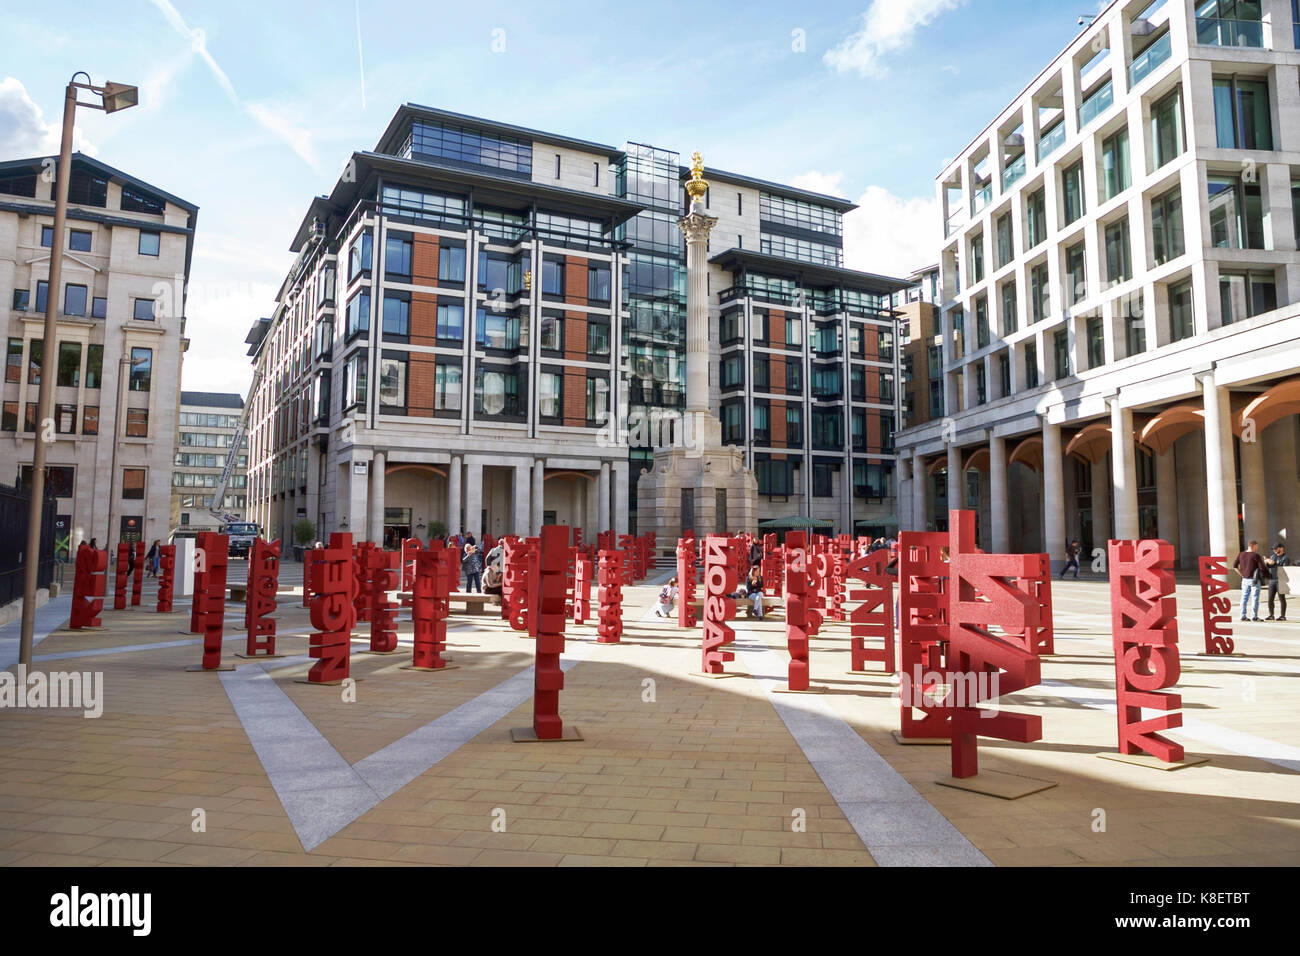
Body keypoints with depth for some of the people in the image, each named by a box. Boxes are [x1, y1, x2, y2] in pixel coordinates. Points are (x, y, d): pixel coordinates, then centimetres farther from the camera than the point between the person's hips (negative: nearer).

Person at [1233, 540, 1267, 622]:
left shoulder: (1241, 554, 4)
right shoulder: (1256, 555, -12)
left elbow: (1234, 565, 6)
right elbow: (1262, 568, -15)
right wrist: (1262, 560, 4)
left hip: (1245, 579, 5)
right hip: (1254, 579, -5)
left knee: (1244, 597, 9)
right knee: (1255, 598, 1)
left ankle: (1243, 616, 9)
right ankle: (1254, 616, 1)